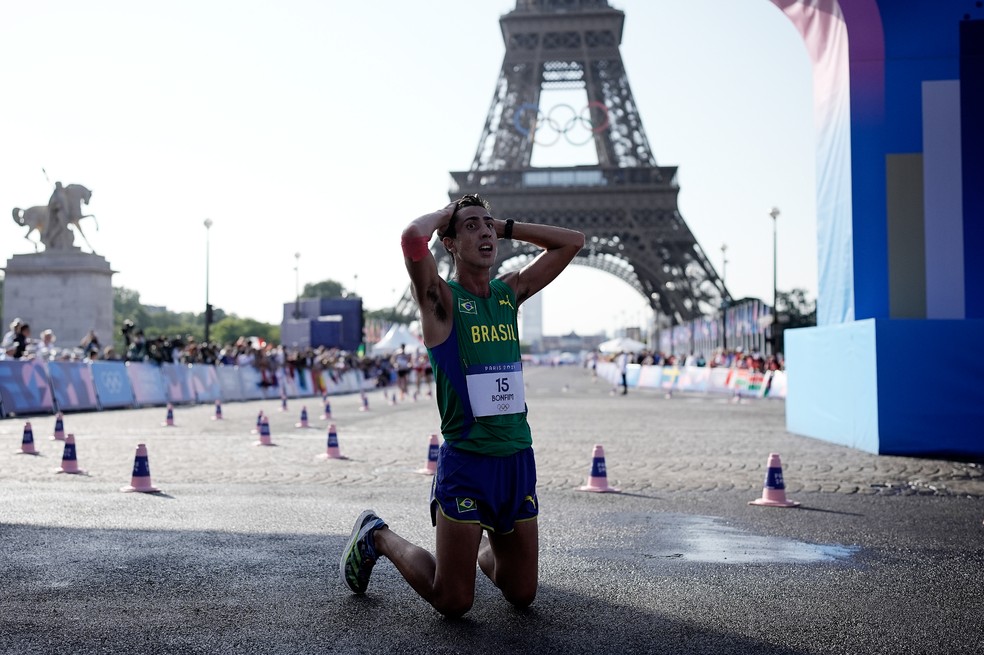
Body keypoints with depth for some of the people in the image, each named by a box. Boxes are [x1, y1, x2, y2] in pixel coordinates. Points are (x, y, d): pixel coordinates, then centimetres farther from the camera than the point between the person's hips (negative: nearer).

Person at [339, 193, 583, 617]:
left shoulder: (511, 292, 10)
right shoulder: (440, 298, -7)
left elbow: (573, 241, 16)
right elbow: (413, 238, -27)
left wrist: (503, 226, 10)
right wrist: (444, 214, -7)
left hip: (518, 459, 6)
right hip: (466, 460, -5)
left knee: (522, 595, 12)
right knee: (453, 602, 2)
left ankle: (482, 545, 43)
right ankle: (376, 537, 24)